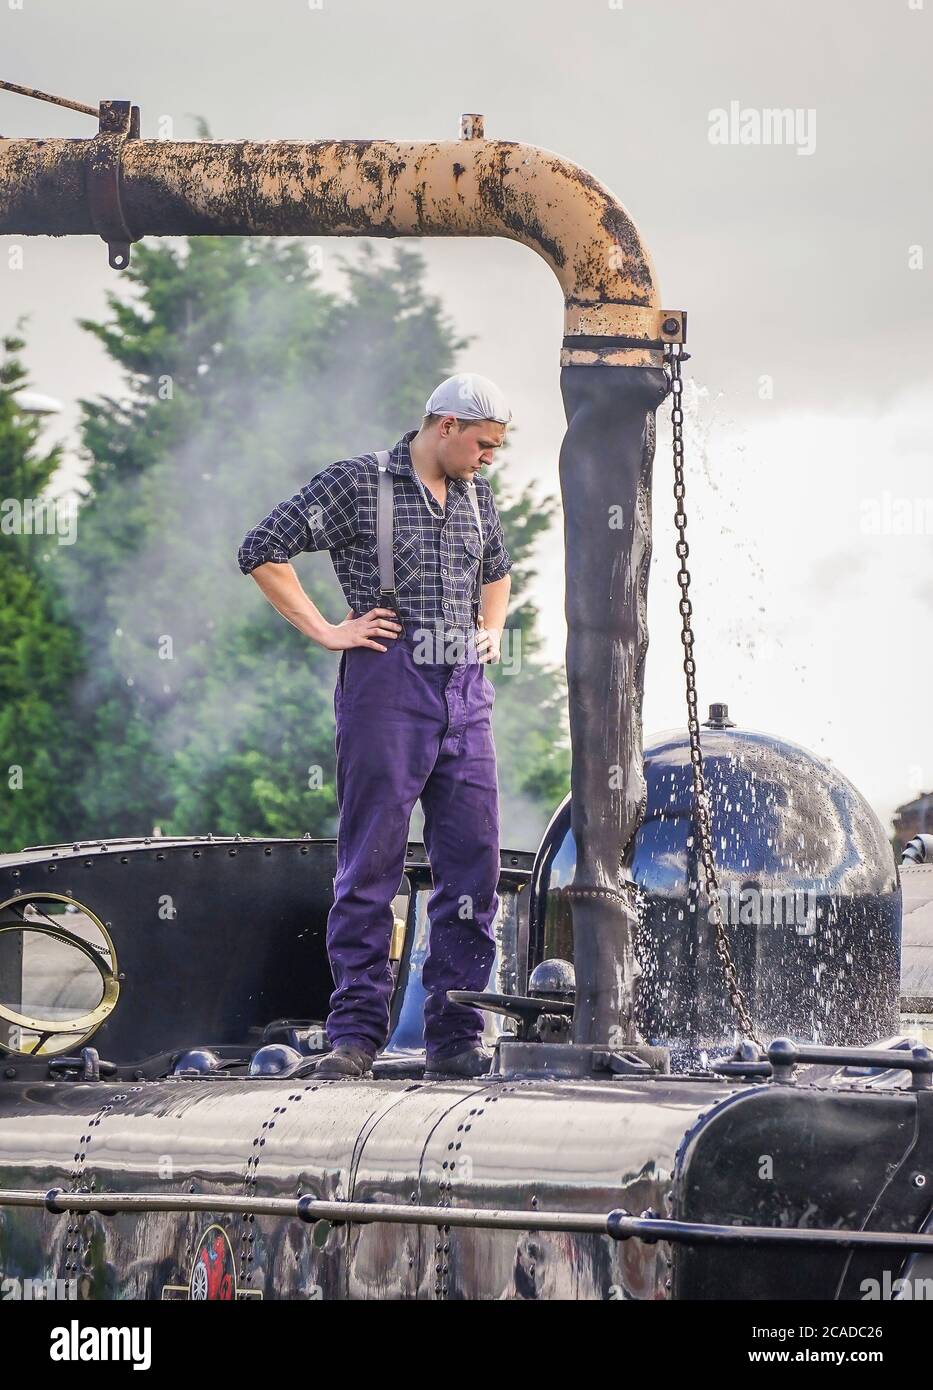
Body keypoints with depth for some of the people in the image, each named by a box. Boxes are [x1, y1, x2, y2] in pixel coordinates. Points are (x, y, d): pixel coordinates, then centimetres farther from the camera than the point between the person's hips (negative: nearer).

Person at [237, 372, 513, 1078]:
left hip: (466, 694, 6)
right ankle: (356, 1034, -2)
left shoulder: (477, 494, 16)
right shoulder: (357, 482, -3)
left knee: (474, 862, 2)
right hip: (387, 687, -6)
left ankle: (456, 1036, 7)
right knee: (371, 866, -5)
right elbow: (262, 550, -6)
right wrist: (325, 630, -8)